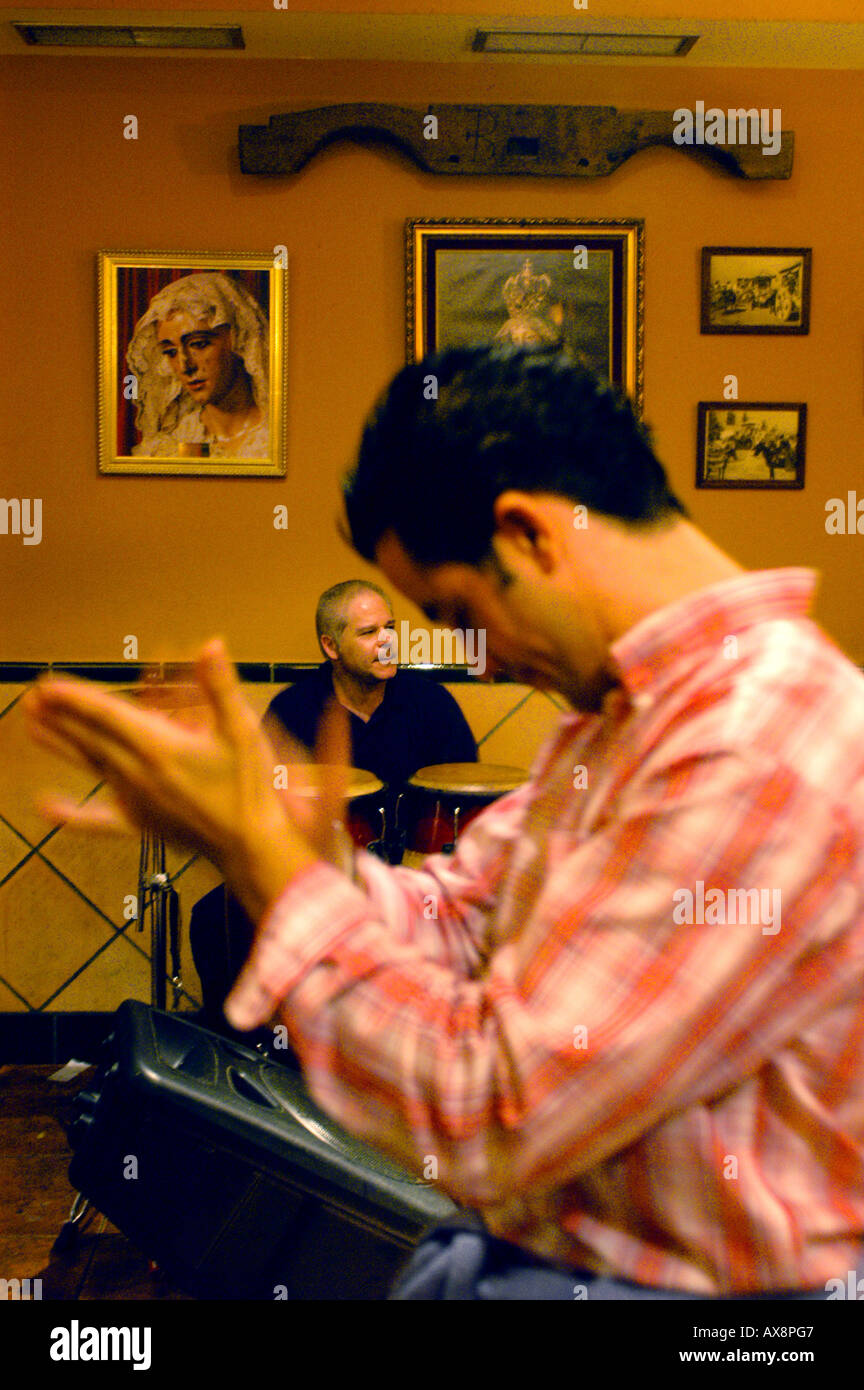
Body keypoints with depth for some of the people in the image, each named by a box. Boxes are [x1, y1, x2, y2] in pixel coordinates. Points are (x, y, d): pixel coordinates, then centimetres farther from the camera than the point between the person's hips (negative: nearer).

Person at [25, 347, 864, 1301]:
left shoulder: (763, 755, -28)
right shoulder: (615, 706, 6)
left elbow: (489, 1121, -27)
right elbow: (454, 918, 6)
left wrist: (258, 842, -20)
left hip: (666, 1278, -8)